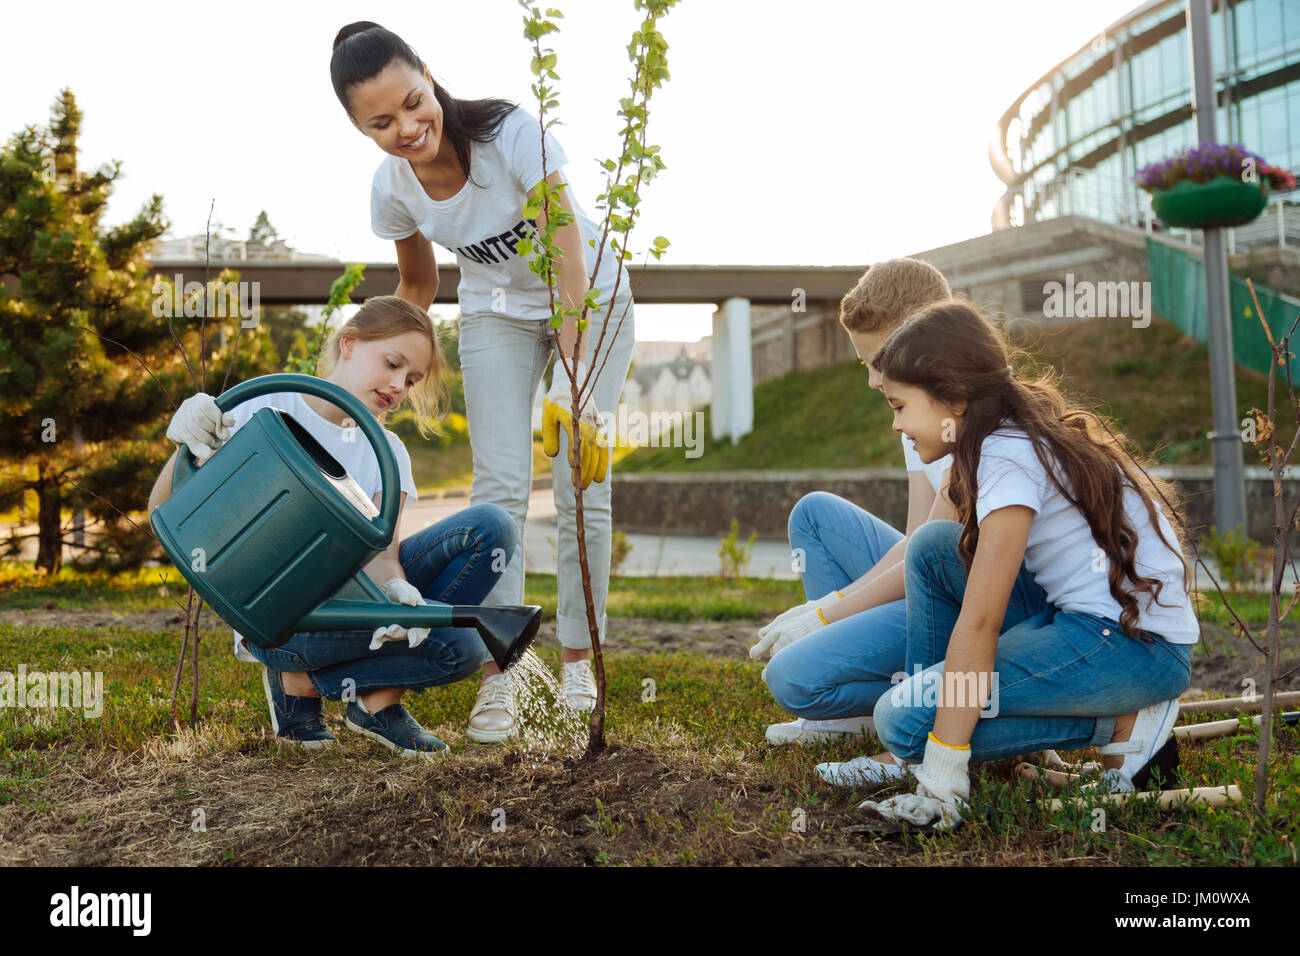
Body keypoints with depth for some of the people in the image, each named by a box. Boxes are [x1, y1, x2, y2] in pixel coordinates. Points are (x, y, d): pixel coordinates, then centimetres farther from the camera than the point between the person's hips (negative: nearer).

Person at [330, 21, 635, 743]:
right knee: (500, 485, -9)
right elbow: (417, 285, 4)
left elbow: (570, 264, -39)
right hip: (497, 312, 3)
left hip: (590, 300, -3)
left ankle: (577, 660, 8)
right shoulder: (392, 189, -18)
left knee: (581, 486, -7)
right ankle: (497, 675, -3)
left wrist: (573, 390, -48)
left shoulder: (512, 133, -33)